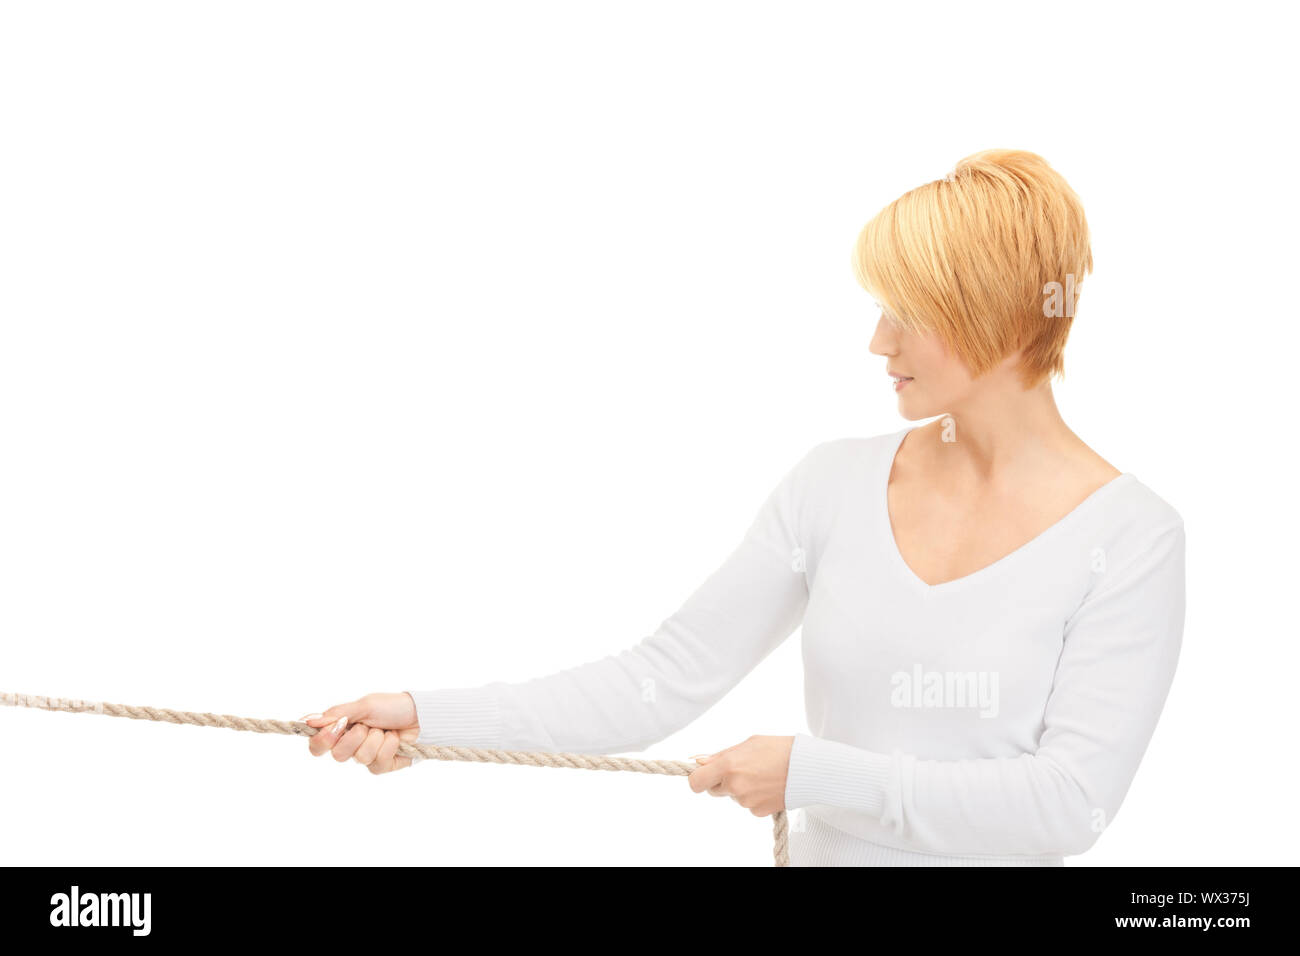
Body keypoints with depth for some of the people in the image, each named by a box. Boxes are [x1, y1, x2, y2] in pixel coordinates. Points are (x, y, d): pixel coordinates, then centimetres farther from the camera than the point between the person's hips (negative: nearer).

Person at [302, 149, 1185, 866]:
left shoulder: (1128, 535, -11)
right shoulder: (836, 484, -1)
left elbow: (1071, 800, -18)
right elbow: (668, 677, -3)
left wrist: (814, 771, -19)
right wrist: (436, 717, -11)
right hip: (821, 850, 4)